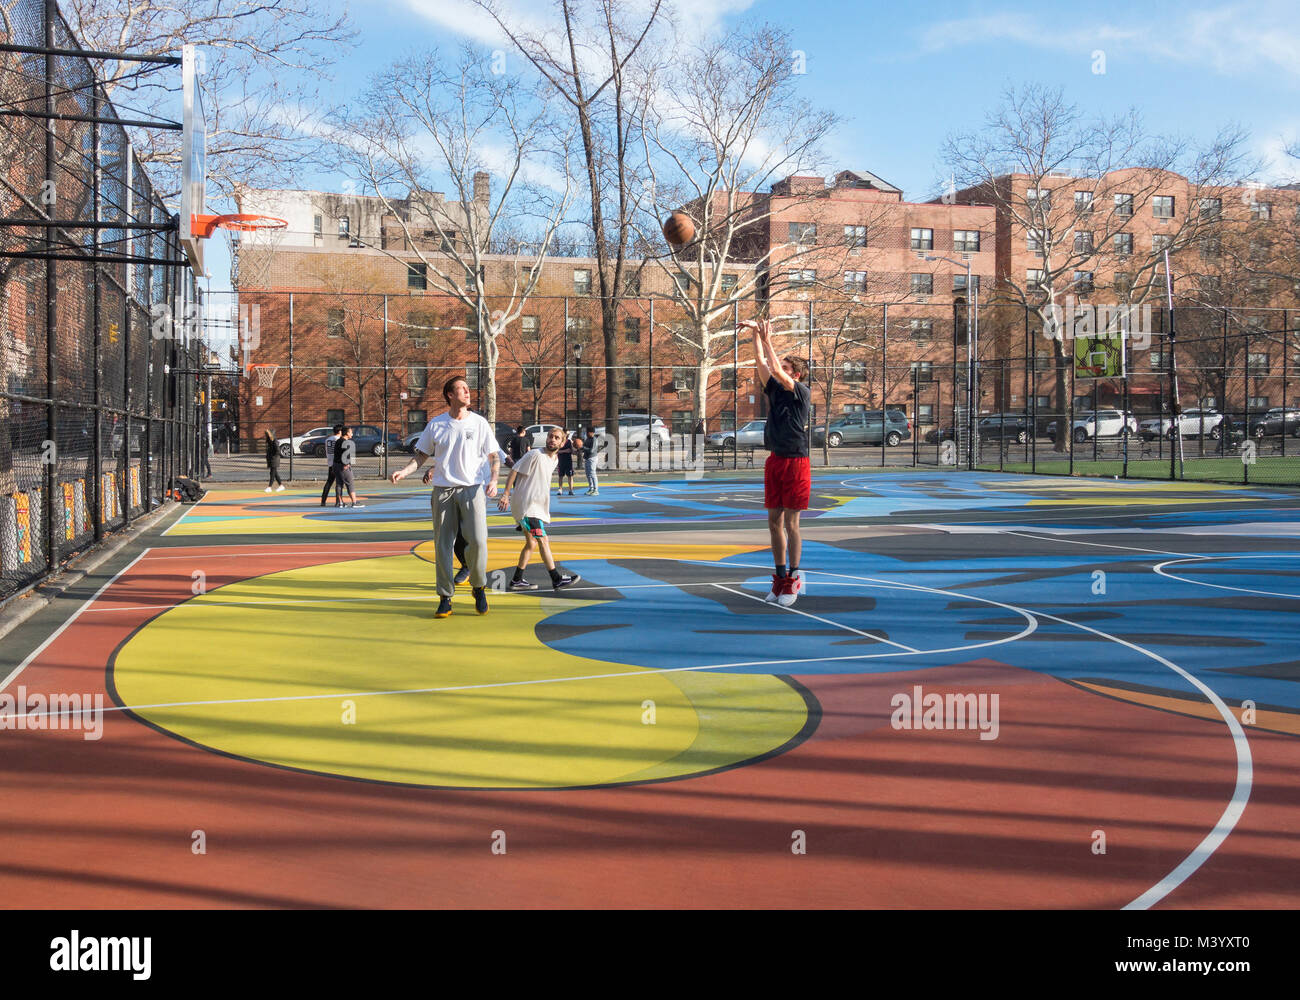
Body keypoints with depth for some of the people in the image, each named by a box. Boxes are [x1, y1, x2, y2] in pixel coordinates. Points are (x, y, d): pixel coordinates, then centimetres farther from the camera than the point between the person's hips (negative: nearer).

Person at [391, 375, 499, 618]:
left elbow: (493, 456, 7)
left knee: (478, 541, -14)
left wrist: (493, 480, -10)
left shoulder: (480, 423, 5)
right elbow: (422, 455, 12)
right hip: (443, 491, 1)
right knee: (442, 546, 1)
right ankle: (445, 598, 10)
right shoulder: (436, 424, 6)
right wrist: (404, 471, -5)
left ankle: (479, 588, 9)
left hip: (472, 489, -1)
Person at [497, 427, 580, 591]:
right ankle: (557, 579, -9)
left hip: (535, 506, 10)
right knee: (543, 540, -11)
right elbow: (515, 471, -13)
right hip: (526, 505, -10)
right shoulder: (535, 455, -13)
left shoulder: (555, 459, 12)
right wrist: (506, 494, -17)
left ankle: (516, 581, 21)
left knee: (531, 543, 14)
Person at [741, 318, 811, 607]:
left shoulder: (802, 392, -6)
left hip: (796, 462, -7)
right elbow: (762, 363, 8)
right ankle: (781, 577, 14)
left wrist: (767, 339, -14)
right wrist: (756, 334, 1)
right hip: (775, 461, 7)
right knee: (774, 521, 7)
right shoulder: (775, 390, 12)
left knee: (791, 523, -5)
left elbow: (777, 371, -17)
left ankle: (794, 579, 2)